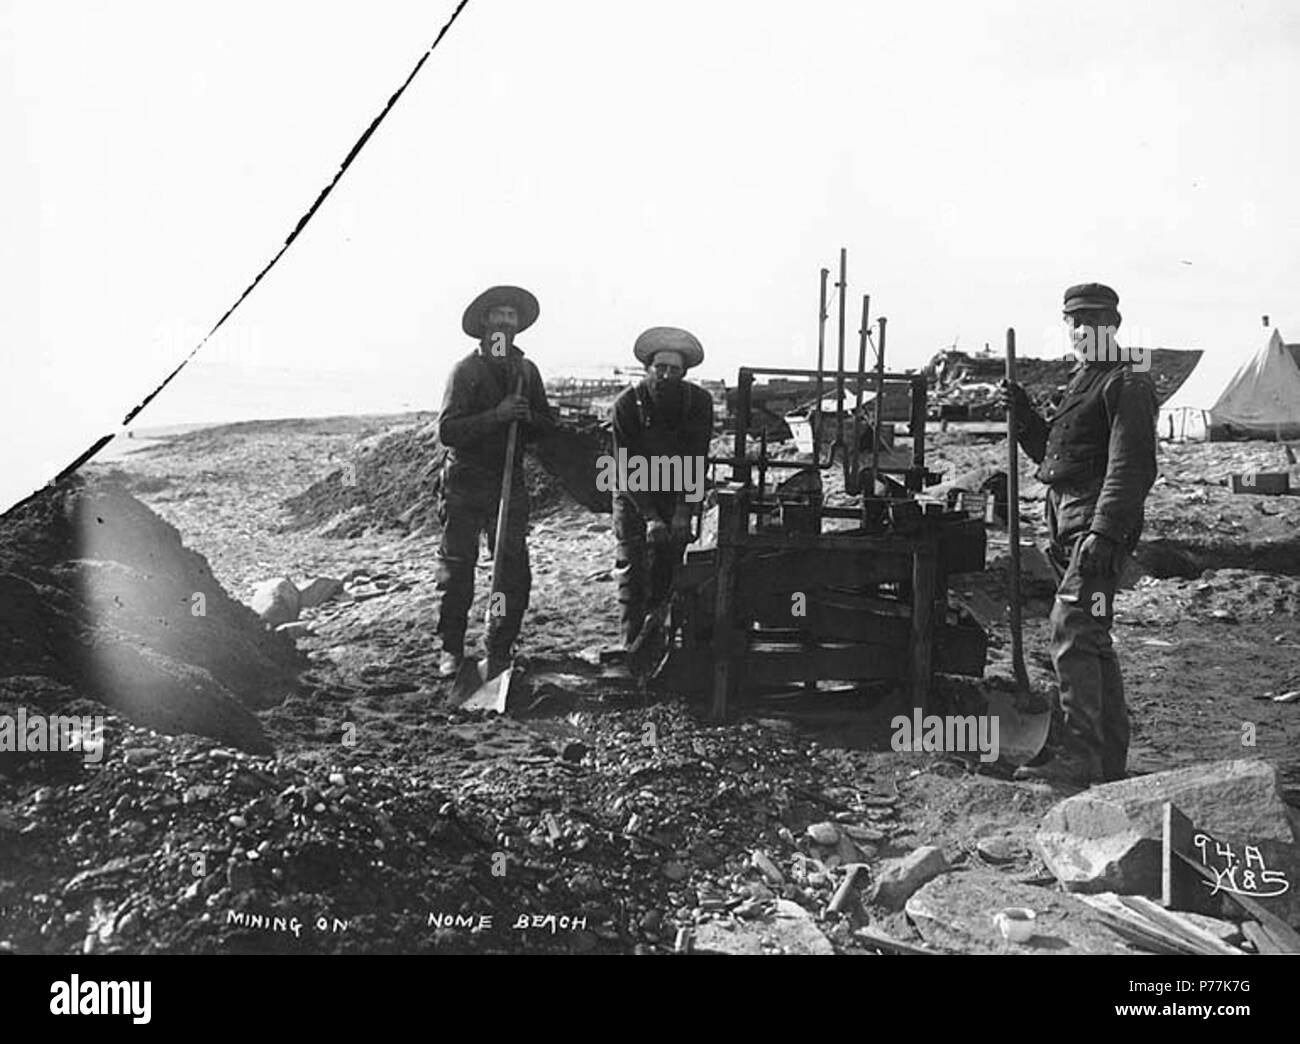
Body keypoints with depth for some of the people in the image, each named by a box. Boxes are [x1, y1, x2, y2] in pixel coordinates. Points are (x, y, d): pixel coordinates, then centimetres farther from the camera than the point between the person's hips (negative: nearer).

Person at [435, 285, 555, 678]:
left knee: (516, 575, -1)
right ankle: (451, 651, 17)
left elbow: (548, 424, 13)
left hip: (510, 485, 4)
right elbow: (446, 431, -14)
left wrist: (527, 416, -9)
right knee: (456, 573, 1)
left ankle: (499, 652, 13)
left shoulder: (526, 370, 9)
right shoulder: (466, 370, -6)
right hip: (465, 486, -4)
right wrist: (497, 415, -23)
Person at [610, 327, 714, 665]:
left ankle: (654, 635, 5)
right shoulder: (626, 405, -20)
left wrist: (683, 511, -19)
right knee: (631, 568, -6)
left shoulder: (699, 402, -14)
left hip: (676, 494, 2)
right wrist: (650, 517, -25)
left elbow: (696, 461, -12)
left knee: (667, 567, -2)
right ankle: (630, 645, -4)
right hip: (633, 494, -2)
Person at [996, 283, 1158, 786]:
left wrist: (1104, 533, -26)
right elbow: (1052, 451, 26)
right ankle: (1110, 756, 20)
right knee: (1092, 640, 12)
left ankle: (1079, 753, -14)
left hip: (1099, 524, -10)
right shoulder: (1081, 381, 22)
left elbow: (1131, 467, -18)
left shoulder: (1127, 384, -8)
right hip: (1070, 527, 10)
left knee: (1071, 631, -16)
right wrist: (1023, 413, 10)